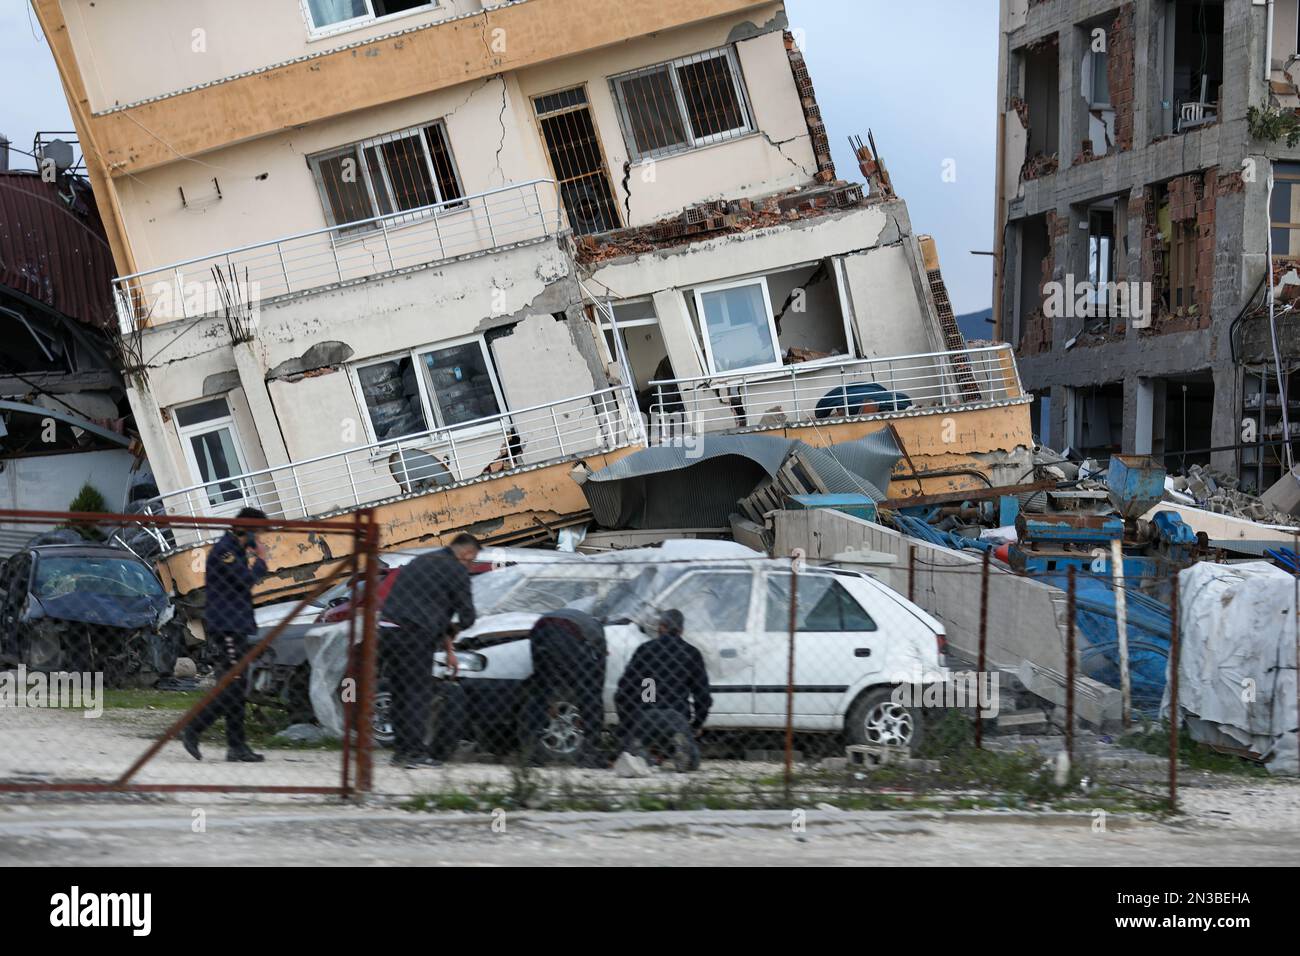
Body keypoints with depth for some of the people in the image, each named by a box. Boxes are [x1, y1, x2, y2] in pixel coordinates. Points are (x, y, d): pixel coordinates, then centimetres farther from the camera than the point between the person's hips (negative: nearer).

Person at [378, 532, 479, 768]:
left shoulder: (423, 561, 25)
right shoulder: (456, 569, -2)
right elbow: (467, 616, -3)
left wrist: (448, 649, 28)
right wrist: (450, 633, 20)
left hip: (388, 631, 8)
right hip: (414, 634, -8)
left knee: (401, 694, 15)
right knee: (419, 696, -1)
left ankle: (401, 749, 18)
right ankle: (415, 753, -2)